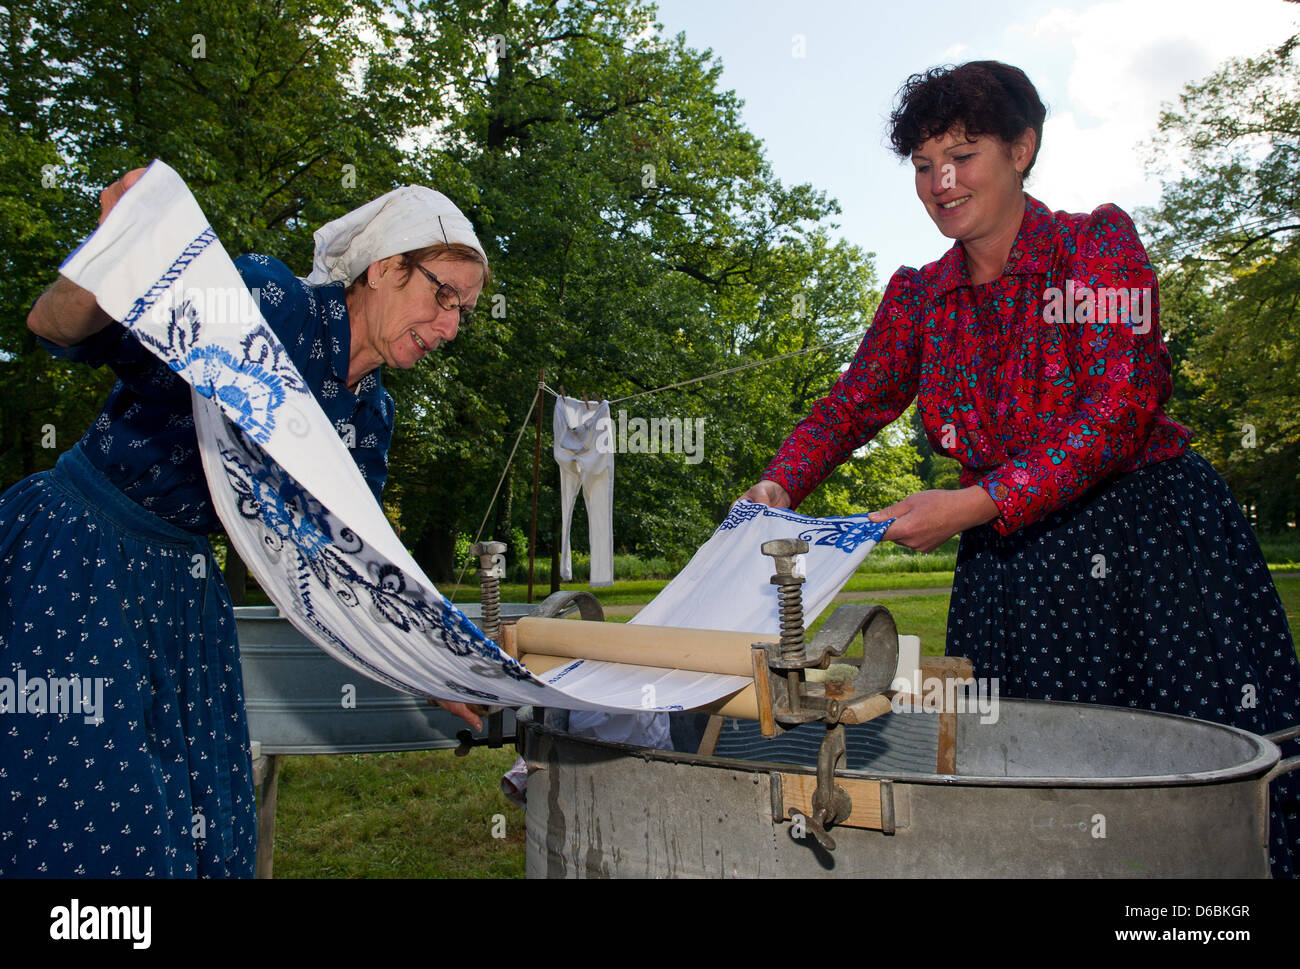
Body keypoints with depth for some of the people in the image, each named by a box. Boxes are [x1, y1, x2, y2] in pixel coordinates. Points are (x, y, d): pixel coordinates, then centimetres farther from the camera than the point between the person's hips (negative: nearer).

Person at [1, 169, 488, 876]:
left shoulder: (370, 416, 5)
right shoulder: (265, 301, -17)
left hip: (184, 586, 7)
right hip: (71, 561, -7)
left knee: (207, 827, 9)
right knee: (97, 826, -4)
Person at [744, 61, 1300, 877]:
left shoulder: (1100, 242, -6)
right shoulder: (920, 298, 8)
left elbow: (1121, 407, -16)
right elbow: (855, 402, 8)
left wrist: (975, 505, -25)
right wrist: (781, 485, -12)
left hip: (1154, 535, -3)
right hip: (1011, 559, 4)